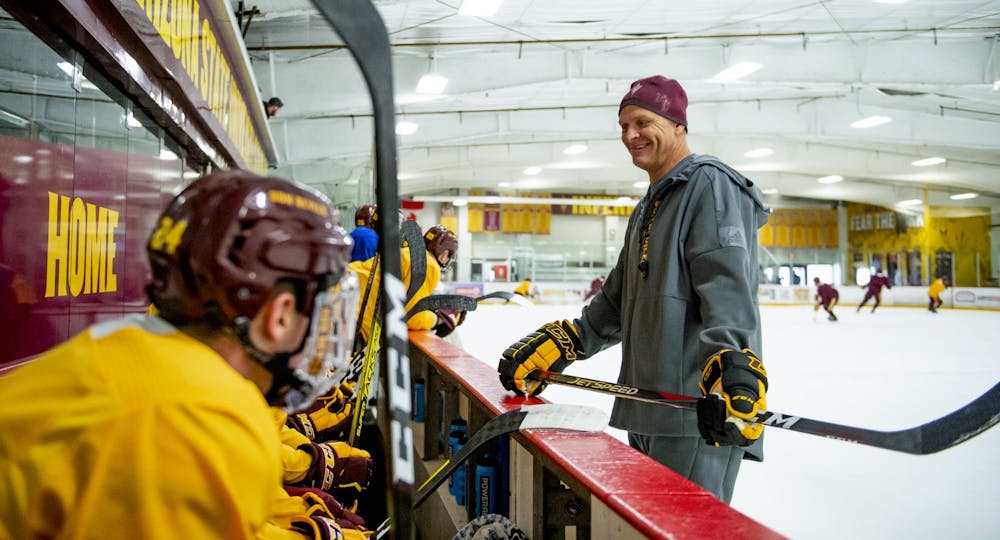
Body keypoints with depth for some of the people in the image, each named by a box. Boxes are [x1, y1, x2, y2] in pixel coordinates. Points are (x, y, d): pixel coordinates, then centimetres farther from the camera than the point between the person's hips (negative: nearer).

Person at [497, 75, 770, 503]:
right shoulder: (648, 209, 23)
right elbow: (617, 301, 26)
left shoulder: (711, 185, -7)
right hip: (649, 408, 10)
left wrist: (732, 367, -36)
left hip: (702, 410, -10)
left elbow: (729, 287, -22)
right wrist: (550, 346, 18)